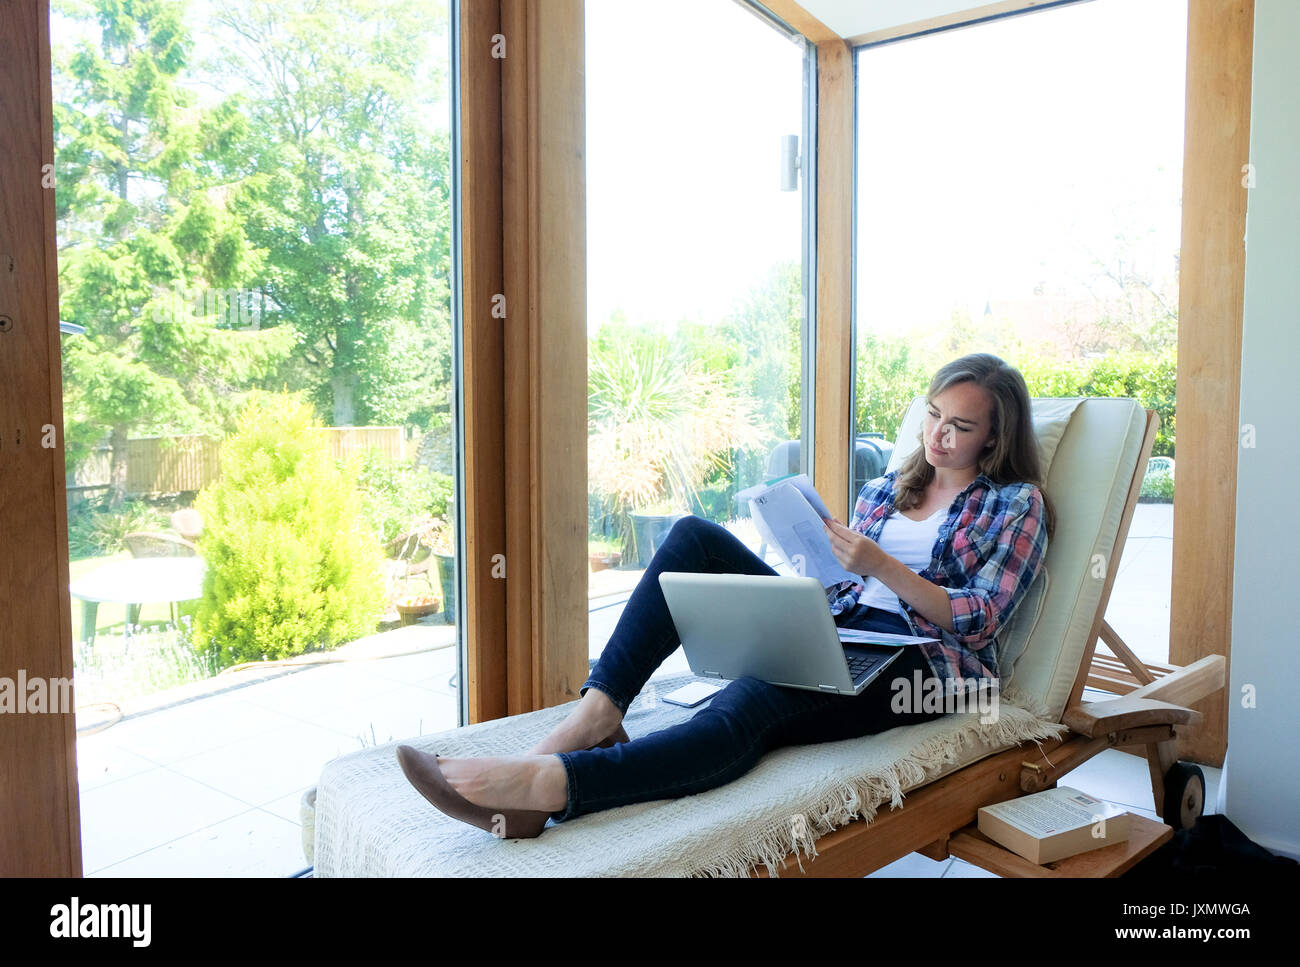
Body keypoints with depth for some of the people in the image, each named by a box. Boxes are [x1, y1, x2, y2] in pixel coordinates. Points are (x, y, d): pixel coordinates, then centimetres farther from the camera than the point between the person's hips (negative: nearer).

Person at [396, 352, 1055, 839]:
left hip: (923, 662, -5)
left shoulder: (1016, 503, 8)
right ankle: (598, 711, -31)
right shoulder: (884, 489, 23)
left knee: (749, 705, -37)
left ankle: (550, 783, -53)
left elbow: (978, 621, -4)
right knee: (695, 538, -18)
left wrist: (880, 566, -17)